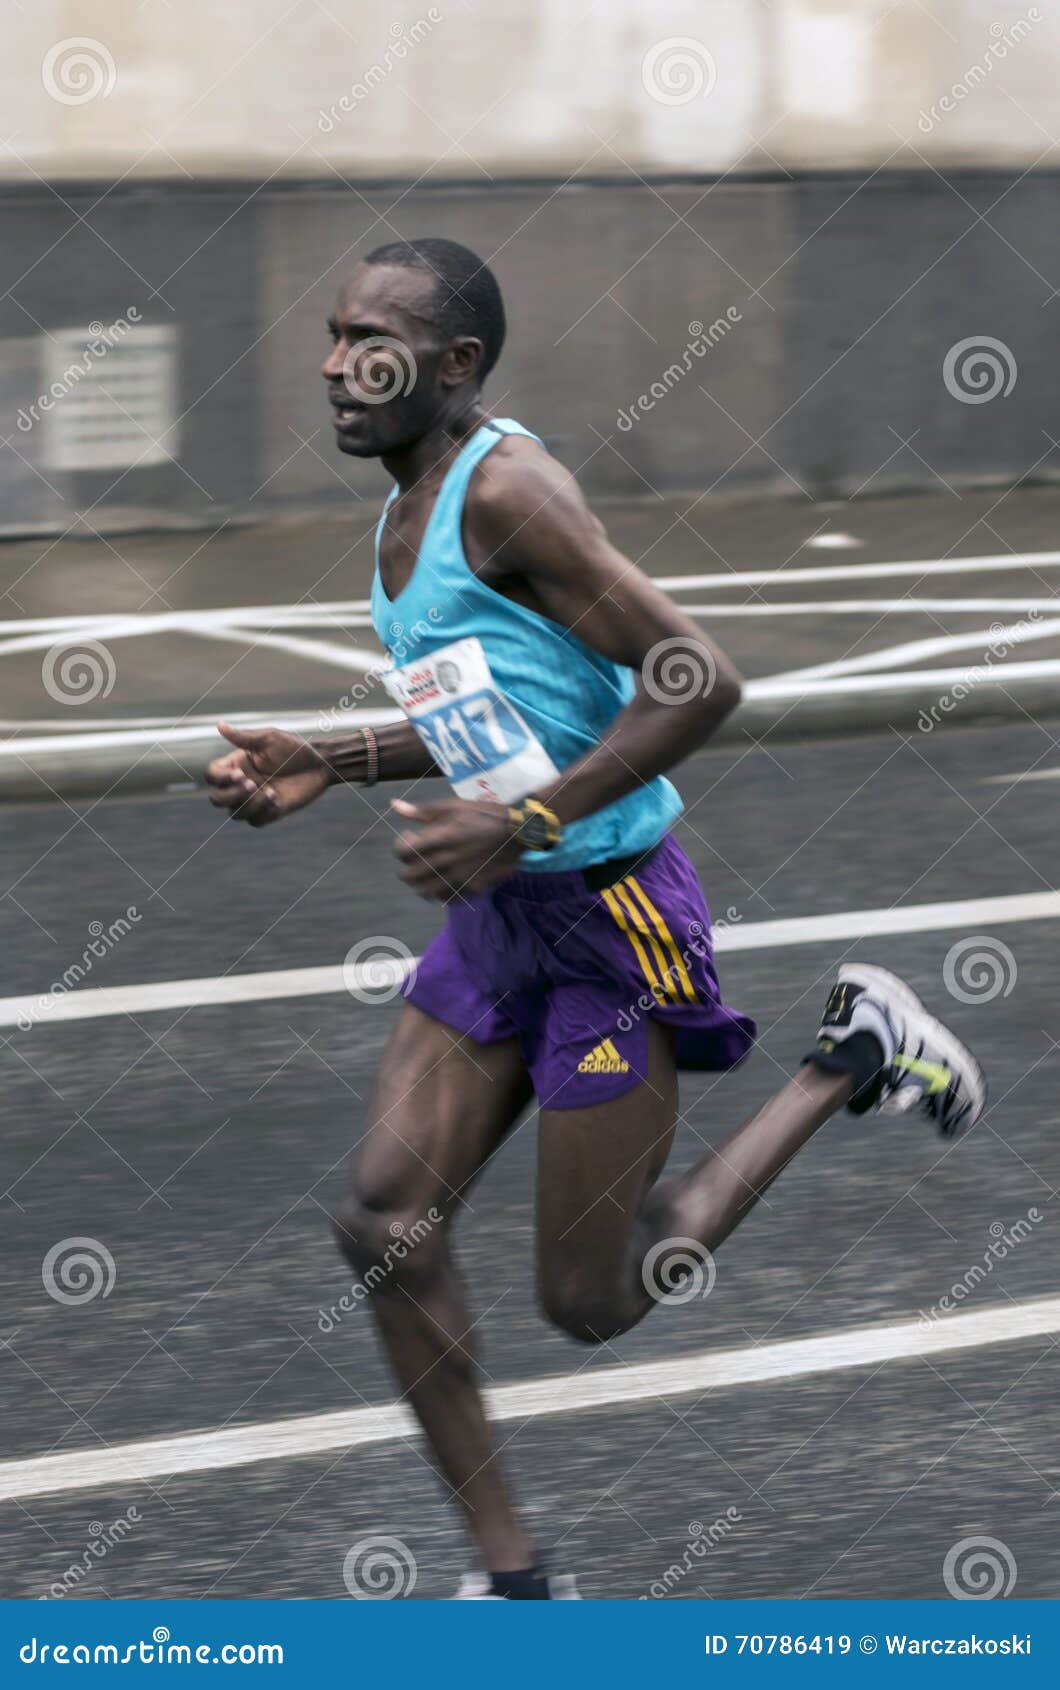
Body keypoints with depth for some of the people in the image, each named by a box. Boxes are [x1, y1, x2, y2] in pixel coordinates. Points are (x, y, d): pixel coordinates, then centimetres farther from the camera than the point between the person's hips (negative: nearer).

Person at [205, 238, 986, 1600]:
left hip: (609, 913, -9)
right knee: (384, 1225, -3)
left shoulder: (505, 490, -21)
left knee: (593, 1303, 0)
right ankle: (514, 1585, 5)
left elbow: (698, 682, -26)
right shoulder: (409, 506, 9)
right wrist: (327, 765, 12)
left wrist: (524, 823, -27)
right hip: (499, 918, 9)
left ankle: (855, 1057, 17)